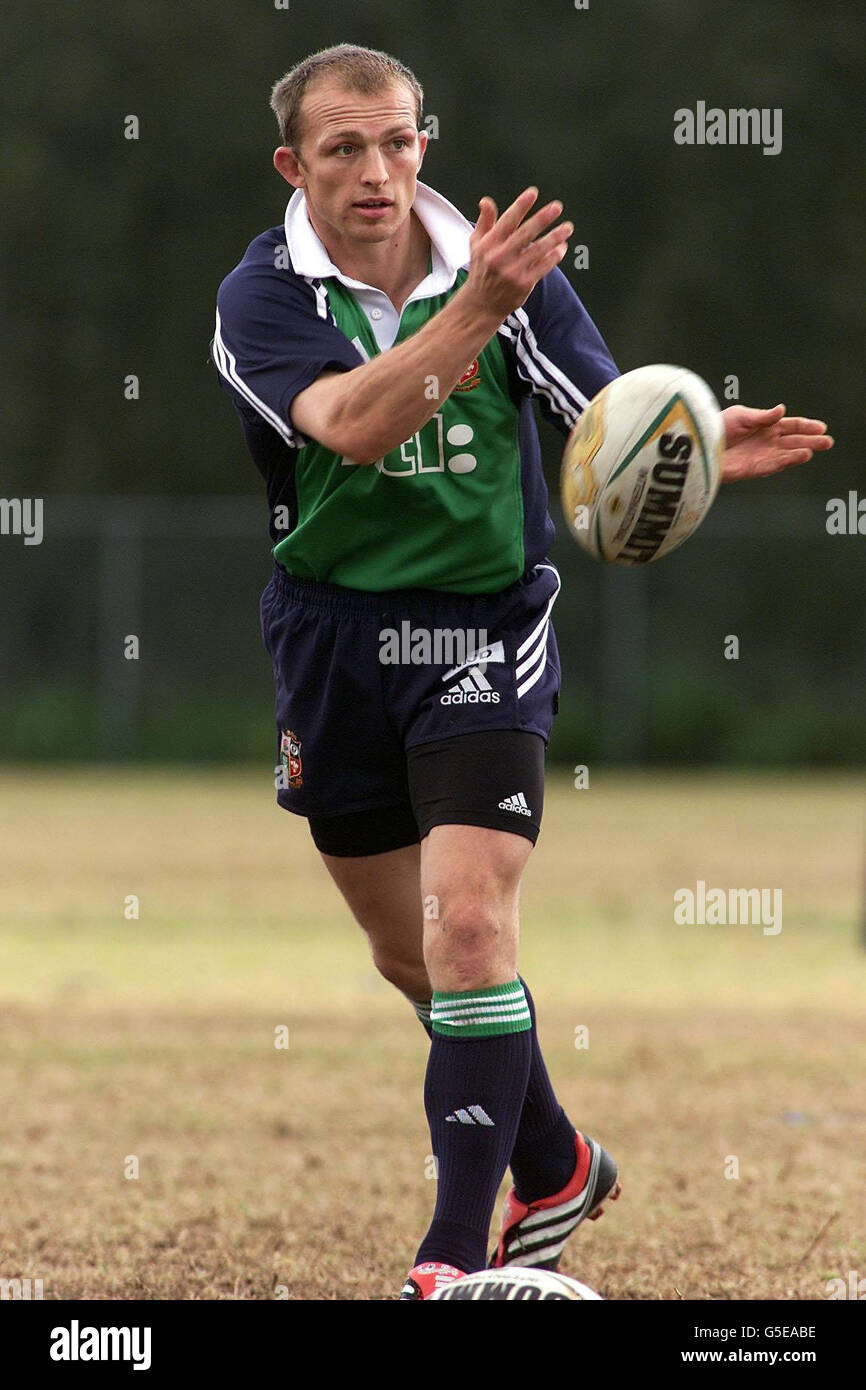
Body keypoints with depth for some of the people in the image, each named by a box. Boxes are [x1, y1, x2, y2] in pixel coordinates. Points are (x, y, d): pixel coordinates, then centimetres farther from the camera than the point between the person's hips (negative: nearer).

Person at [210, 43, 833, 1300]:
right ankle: (556, 1167, 37)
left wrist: (701, 447, -26)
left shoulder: (507, 269, -5)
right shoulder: (261, 297, -10)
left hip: (484, 629, -2)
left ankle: (457, 1254, -18)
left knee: (468, 922, -19)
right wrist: (470, 313, -41)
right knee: (407, 952, 14)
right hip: (335, 640, 2)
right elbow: (350, 427, -28)